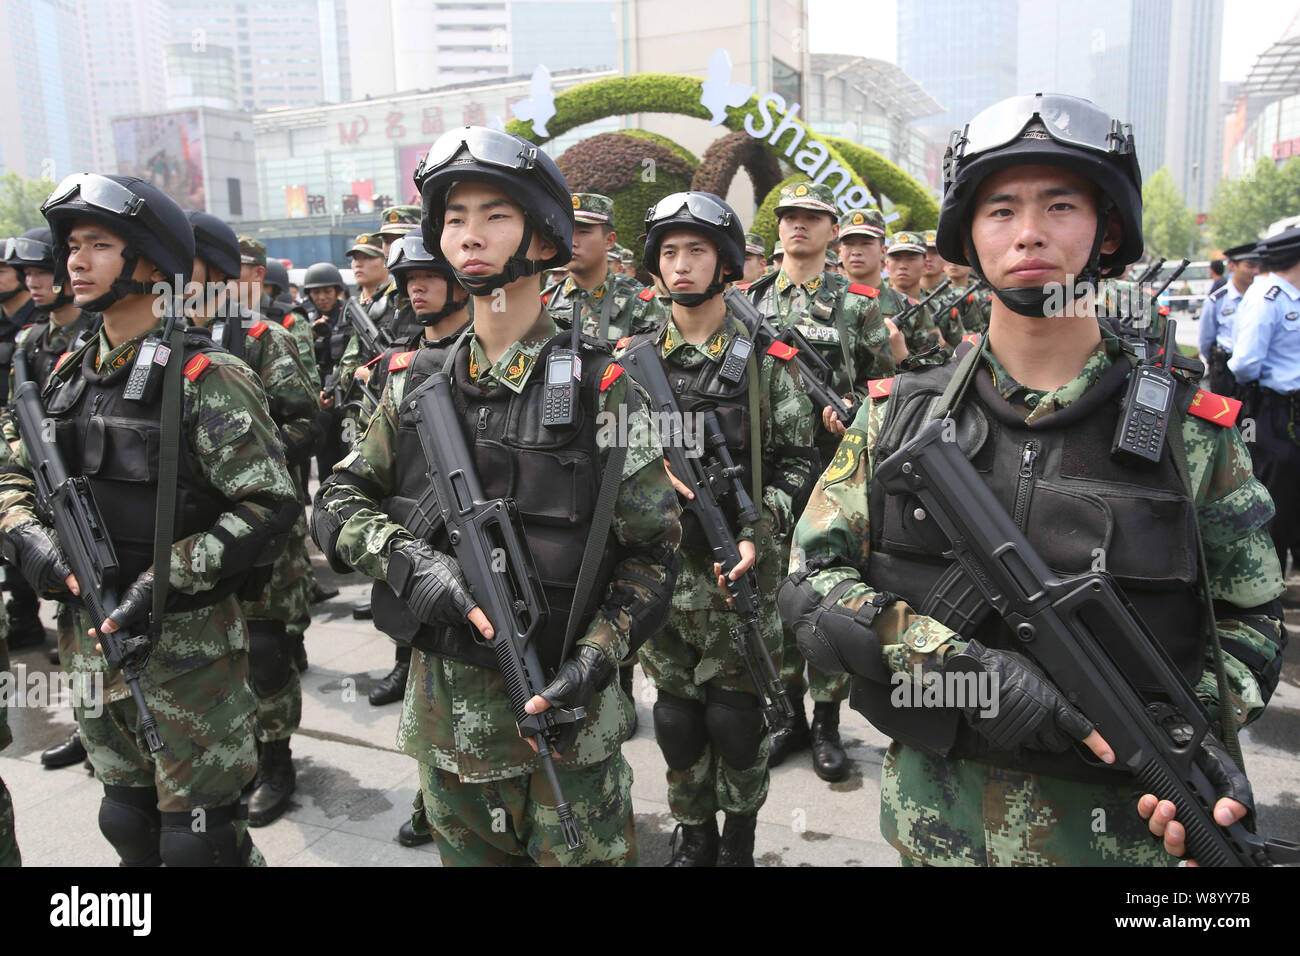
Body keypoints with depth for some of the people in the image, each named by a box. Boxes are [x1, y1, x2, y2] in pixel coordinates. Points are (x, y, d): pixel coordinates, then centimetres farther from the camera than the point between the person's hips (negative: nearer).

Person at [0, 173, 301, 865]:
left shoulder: (205, 379, -14)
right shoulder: (69, 374, 7)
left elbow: (269, 507, -18)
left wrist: (166, 577, -23)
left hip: (186, 649, -6)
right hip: (90, 644, 7)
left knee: (197, 840, 5)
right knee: (128, 825, 22)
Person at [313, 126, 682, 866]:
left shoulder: (598, 387, -9)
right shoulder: (418, 386, 2)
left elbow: (653, 548, -7)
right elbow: (339, 499, 5)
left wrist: (595, 659, -19)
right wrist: (406, 560, -15)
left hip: (563, 720, -3)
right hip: (444, 715, 4)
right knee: (467, 854, 21)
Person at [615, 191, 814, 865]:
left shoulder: (766, 360, -2)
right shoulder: (634, 359, 5)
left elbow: (794, 463, -1)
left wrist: (757, 534, -15)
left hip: (738, 568, -2)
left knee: (735, 717, 7)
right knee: (675, 716, 13)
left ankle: (739, 839, 30)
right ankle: (693, 835, 33)